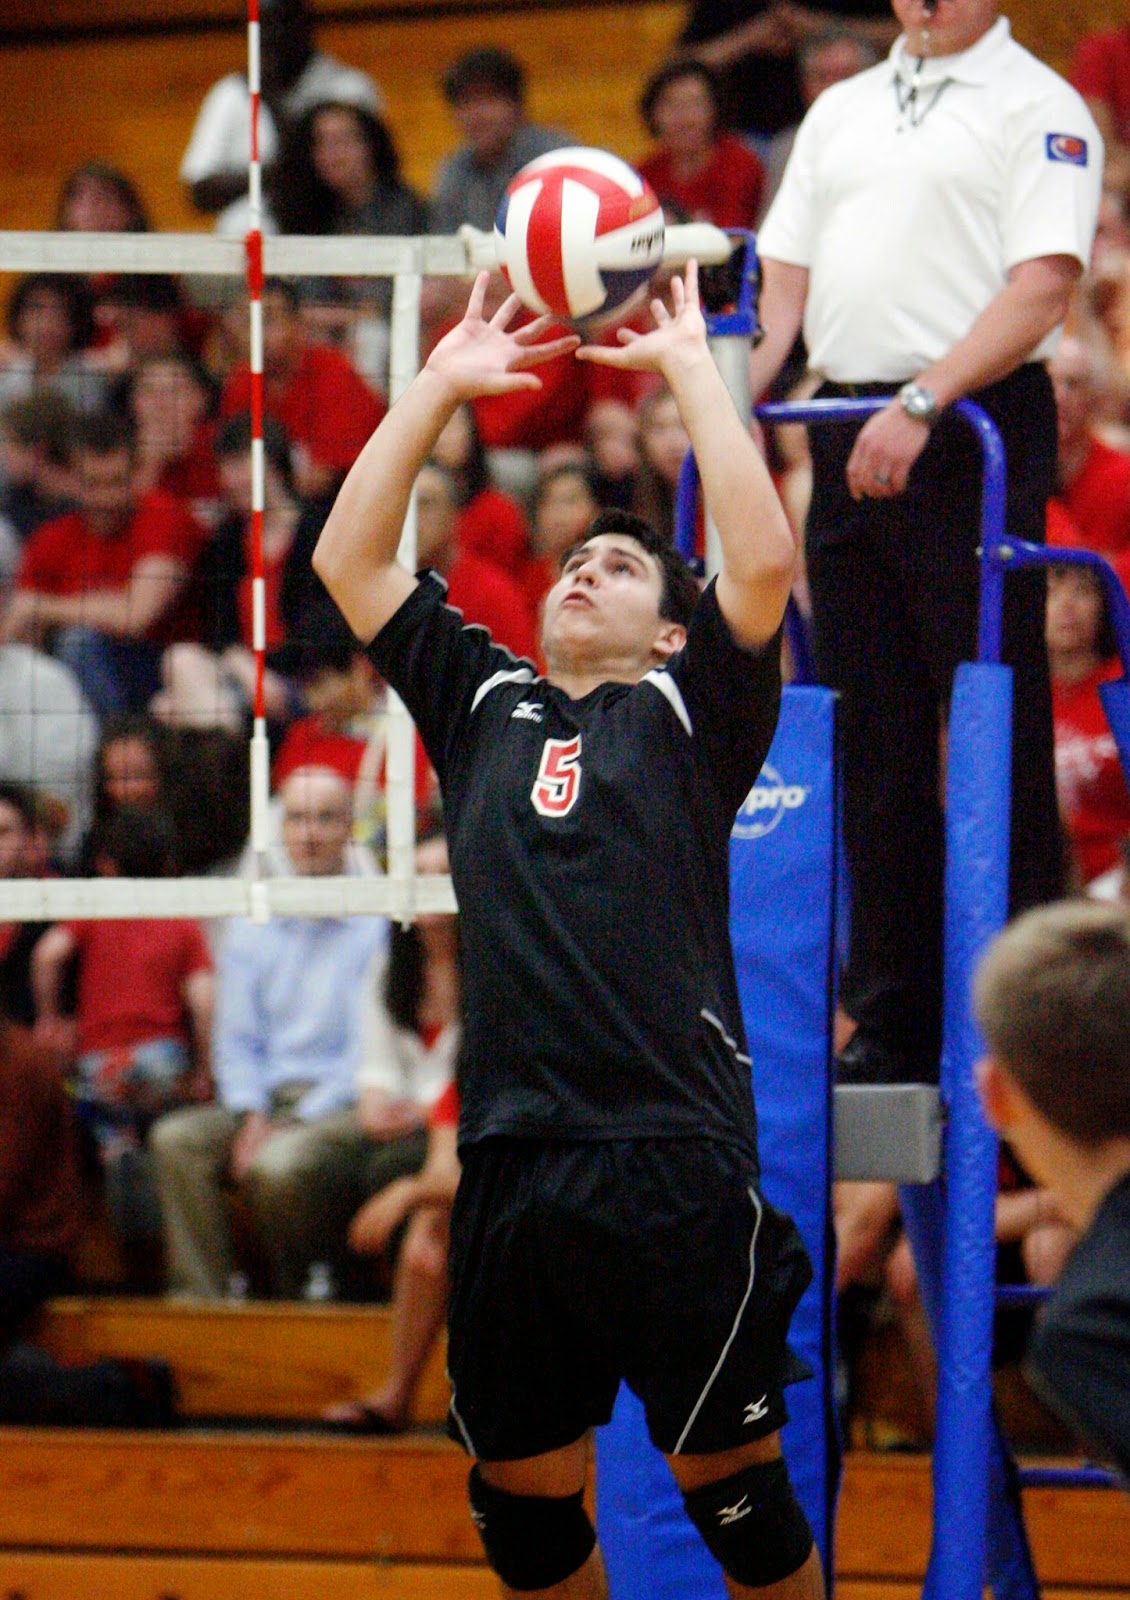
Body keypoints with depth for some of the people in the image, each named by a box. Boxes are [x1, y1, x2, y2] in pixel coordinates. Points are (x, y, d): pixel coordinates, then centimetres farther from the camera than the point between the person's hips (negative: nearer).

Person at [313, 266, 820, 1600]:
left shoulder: (685, 713, 10)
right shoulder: (486, 710, 20)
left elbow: (766, 561, -5)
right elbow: (348, 561, 19)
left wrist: (689, 365, 3)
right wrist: (439, 386, 18)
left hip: (674, 1165, -4)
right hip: (511, 1165, 4)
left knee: (730, 1484, 0)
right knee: (518, 1493, 10)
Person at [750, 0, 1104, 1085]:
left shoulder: (1037, 109, -2)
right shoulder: (840, 111, 19)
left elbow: (1041, 287, -12)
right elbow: (787, 272, 19)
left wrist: (922, 403, -21)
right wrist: (736, 391, 1)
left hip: (977, 436, -6)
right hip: (849, 442, 7)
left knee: (997, 737, -7)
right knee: (871, 739, 8)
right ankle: (892, 1023, 14)